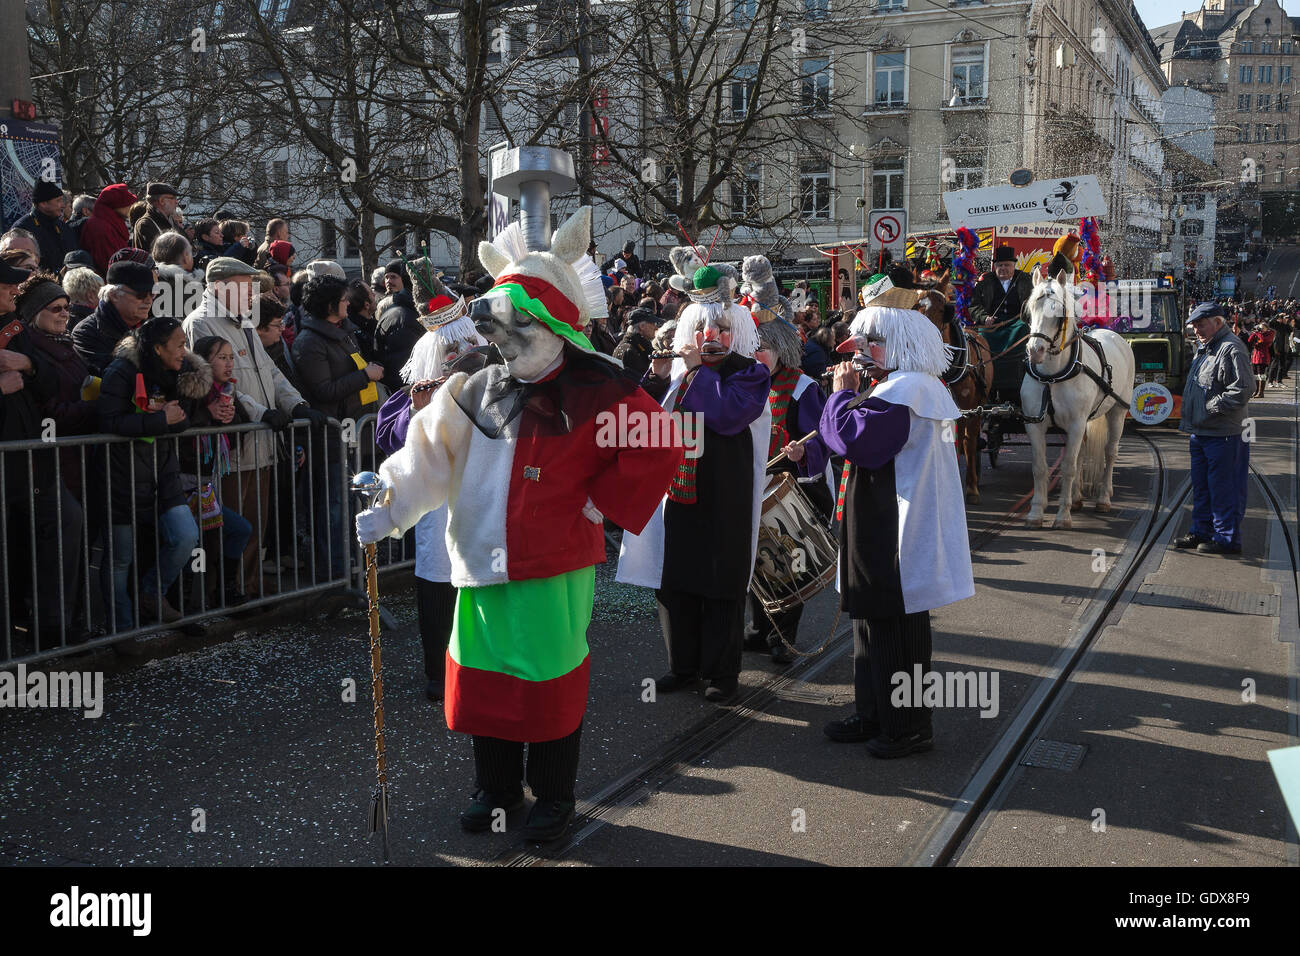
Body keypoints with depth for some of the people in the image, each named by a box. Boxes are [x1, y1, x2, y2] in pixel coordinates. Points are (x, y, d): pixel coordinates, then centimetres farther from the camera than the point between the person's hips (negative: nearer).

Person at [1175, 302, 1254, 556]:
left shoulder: (1232, 349, -14)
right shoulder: (1203, 349, 17)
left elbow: (1242, 390, -22)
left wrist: (1212, 407, -18)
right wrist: (1189, 424, 18)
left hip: (1223, 435, -10)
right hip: (1200, 432, 10)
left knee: (1223, 488, -3)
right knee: (1201, 486, 17)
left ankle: (1227, 538, 4)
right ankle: (1201, 532, 28)